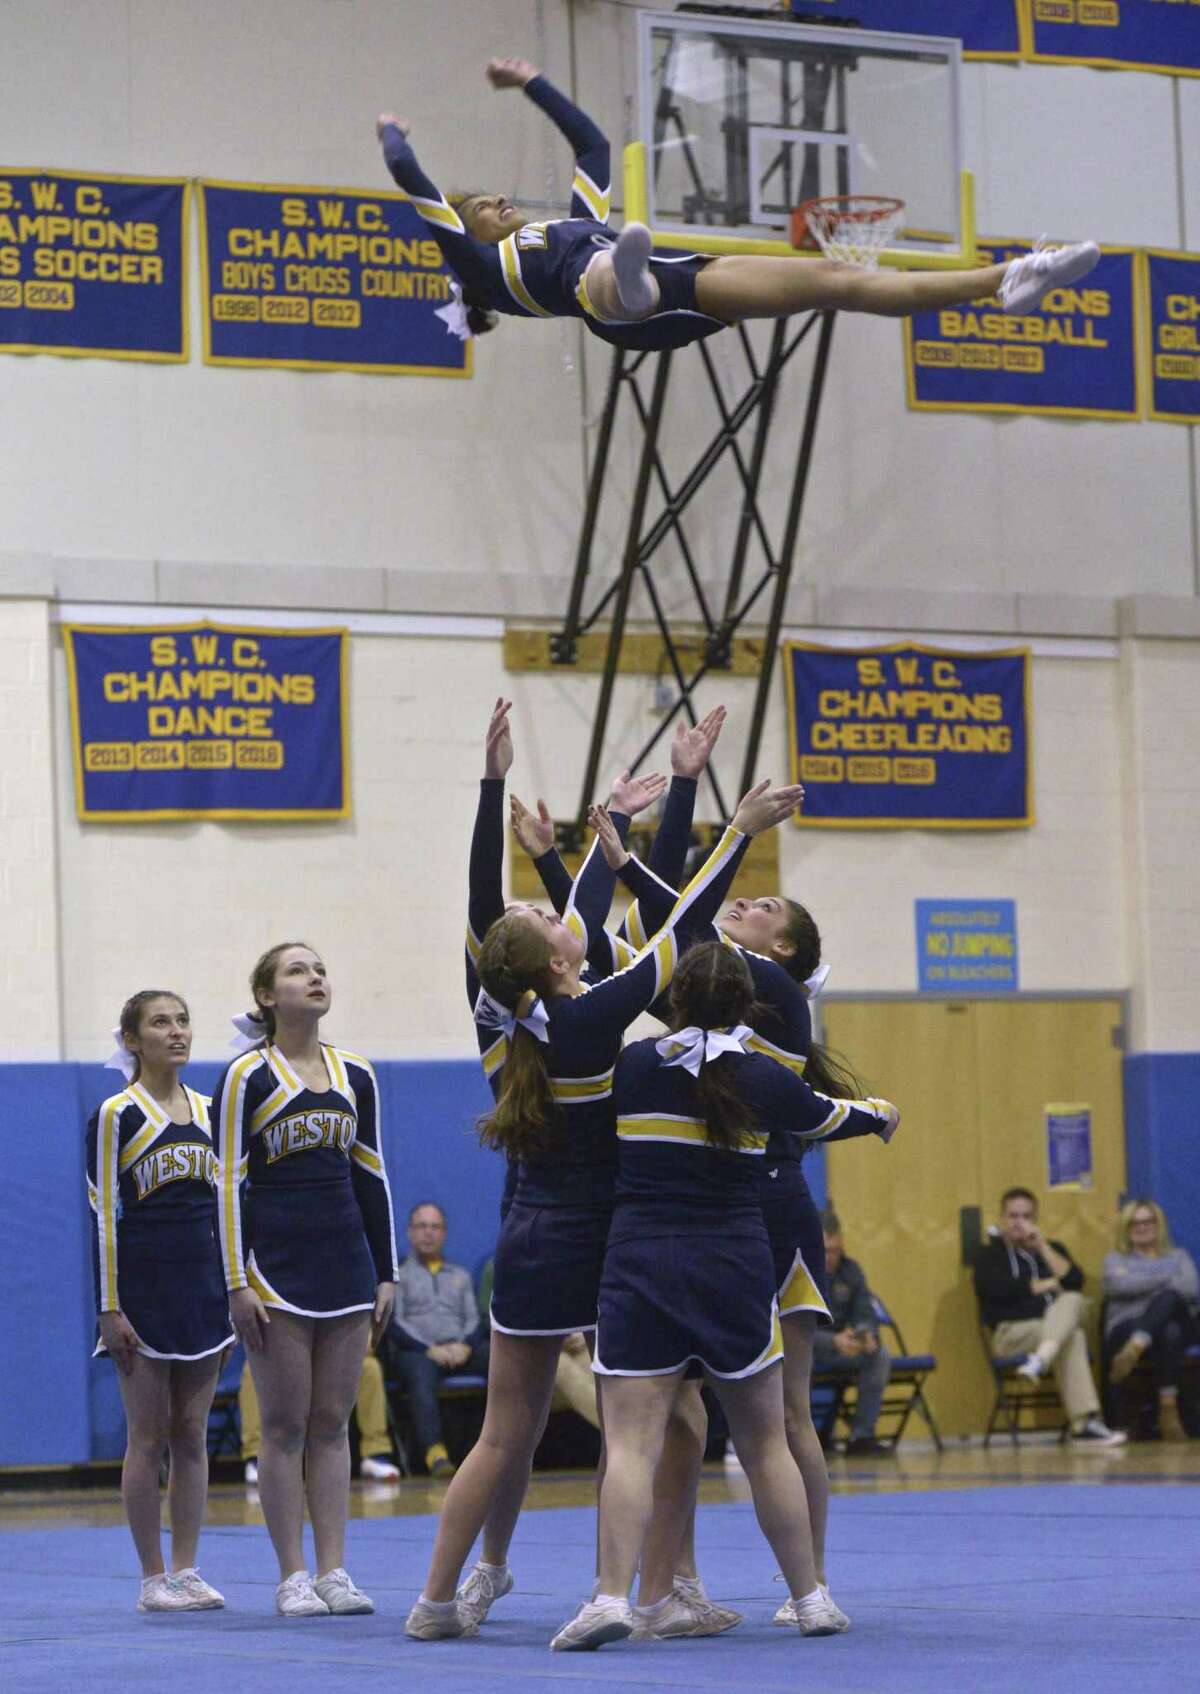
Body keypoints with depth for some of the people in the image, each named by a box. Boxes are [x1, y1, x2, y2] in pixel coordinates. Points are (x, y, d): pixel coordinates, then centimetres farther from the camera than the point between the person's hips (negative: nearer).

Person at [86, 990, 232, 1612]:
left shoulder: (208, 1111, 11)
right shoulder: (116, 1115, -6)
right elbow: (103, 1214, -8)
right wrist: (109, 1307, -13)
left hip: (203, 1287, 5)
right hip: (144, 1287, -5)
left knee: (192, 1436, 6)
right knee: (148, 1437, -1)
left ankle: (186, 1571, 11)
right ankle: (153, 1579, 4)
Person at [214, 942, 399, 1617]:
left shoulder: (355, 1074, 10)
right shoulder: (248, 1076, -5)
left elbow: (372, 1176, 13)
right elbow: (230, 1183, -7)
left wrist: (386, 1275, 10)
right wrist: (238, 1283, -11)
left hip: (346, 1264, 5)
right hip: (277, 1268, -4)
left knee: (333, 1423, 5)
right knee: (287, 1426, -1)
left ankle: (334, 1572, 7)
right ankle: (294, 1577, 2)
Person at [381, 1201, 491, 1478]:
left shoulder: (461, 1276, 30)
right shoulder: (397, 1274, 18)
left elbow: (475, 1320, 17)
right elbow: (393, 1324, 4)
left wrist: (464, 1345, -7)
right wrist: (430, 1349, -12)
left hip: (460, 1349, 3)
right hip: (415, 1351, -3)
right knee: (422, 1375, -41)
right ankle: (434, 1452, -57)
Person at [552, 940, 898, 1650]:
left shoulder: (632, 1066, 0)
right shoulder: (761, 1077, 2)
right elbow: (825, 1115, 22)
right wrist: (879, 1112, 44)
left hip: (641, 1268, -1)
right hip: (736, 1268, 1)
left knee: (631, 1444, -8)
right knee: (766, 1443, 12)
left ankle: (613, 1597, -23)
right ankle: (811, 1599, 19)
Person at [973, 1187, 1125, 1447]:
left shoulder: (1052, 1249, 26)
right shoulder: (990, 1254, 15)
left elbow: (1075, 1281, 5)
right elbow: (995, 1288, -9)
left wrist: (1042, 1246, 1)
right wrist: (1045, 1285, -3)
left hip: (1057, 1324, 4)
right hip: (1011, 1332, -4)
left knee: (1073, 1300, -34)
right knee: (1073, 1337, -35)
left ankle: (1039, 1361, -57)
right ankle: (1084, 1423, -50)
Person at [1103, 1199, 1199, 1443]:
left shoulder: (1179, 1256, 28)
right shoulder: (1115, 1260, 26)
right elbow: (1119, 1286, -1)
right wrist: (1167, 1279, 3)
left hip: (1179, 1325, 1)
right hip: (1127, 1329, -1)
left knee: (1169, 1297, -41)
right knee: (1169, 1332, -42)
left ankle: (1134, 1350, -63)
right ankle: (1168, 1408, -54)